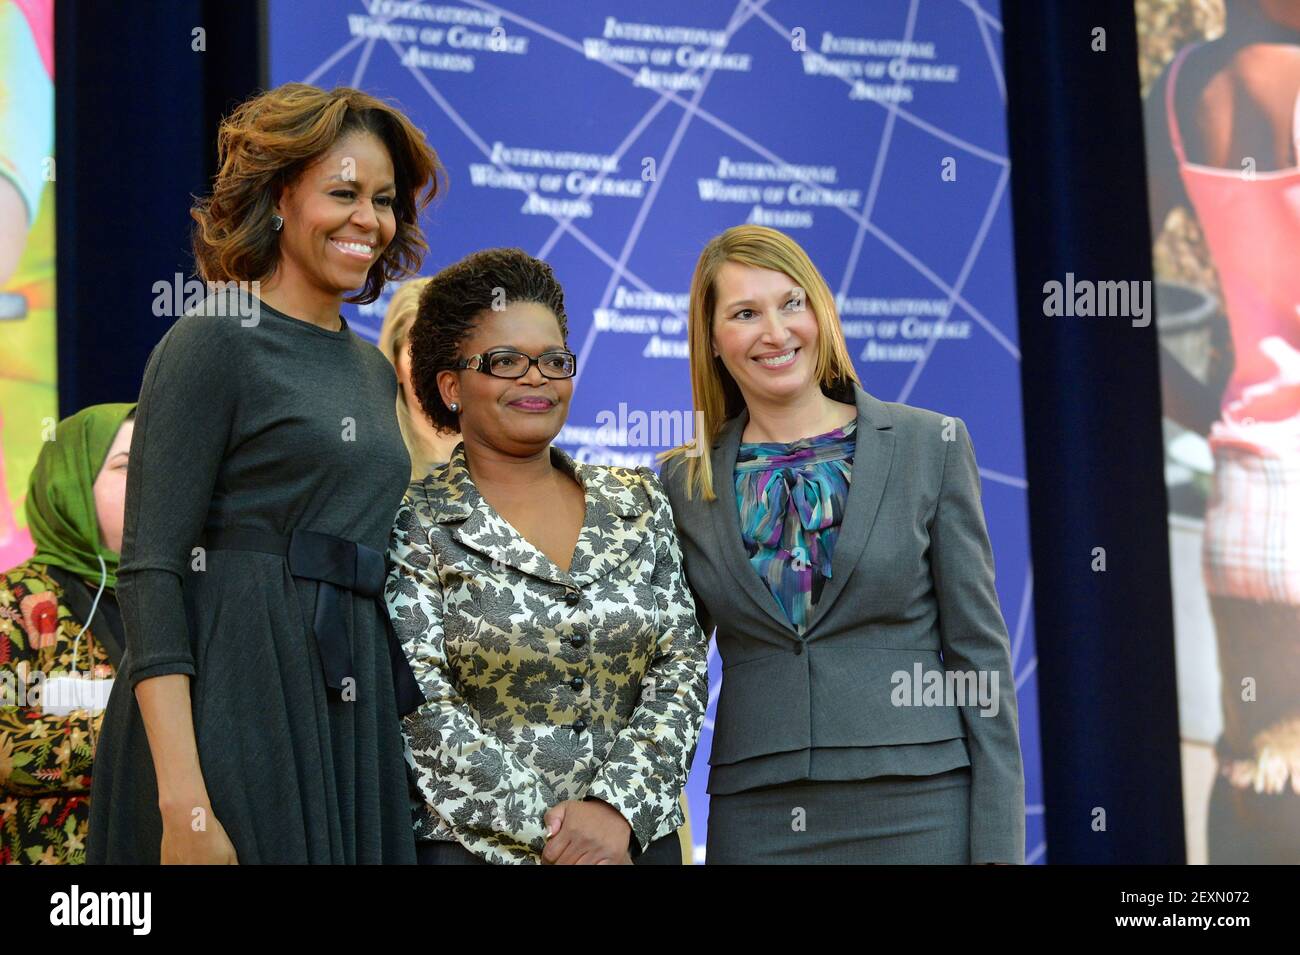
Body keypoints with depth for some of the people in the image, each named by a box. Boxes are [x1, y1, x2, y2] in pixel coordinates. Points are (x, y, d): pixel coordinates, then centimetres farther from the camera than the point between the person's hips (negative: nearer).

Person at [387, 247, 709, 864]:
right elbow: (421, 708, -11)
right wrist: (547, 830, -16)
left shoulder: (638, 504, 6)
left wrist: (619, 807, -13)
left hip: (638, 836, 3)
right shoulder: (413, 527, -4)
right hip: (474, 845, -3)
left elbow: (683, 663, 1)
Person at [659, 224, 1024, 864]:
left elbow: (978, 648, 0)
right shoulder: (685, 483, 7)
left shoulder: (930, 446, 1)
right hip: (755, 824, 2)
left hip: (916, 812, -2)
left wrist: (998, 845, -5)